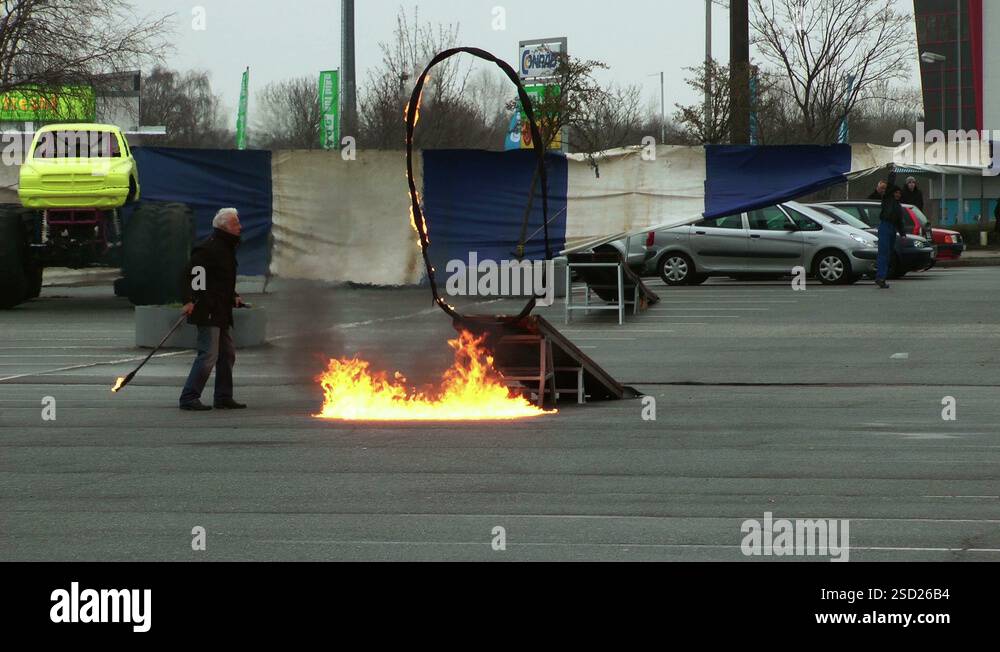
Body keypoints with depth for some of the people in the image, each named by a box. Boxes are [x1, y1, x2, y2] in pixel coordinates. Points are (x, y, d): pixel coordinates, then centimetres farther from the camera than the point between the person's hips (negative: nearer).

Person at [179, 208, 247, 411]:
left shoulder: (228, 249, 18)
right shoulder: (208, 249, -14)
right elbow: (194, 273, -21)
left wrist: (234, 297, 17)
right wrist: (191, 300, -28)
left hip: (223, 312, 10)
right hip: (208, 311, -10)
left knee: (228, 354, 13)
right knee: (209, 355, -13)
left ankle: (223, 398, 20)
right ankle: (189, 398, -11)